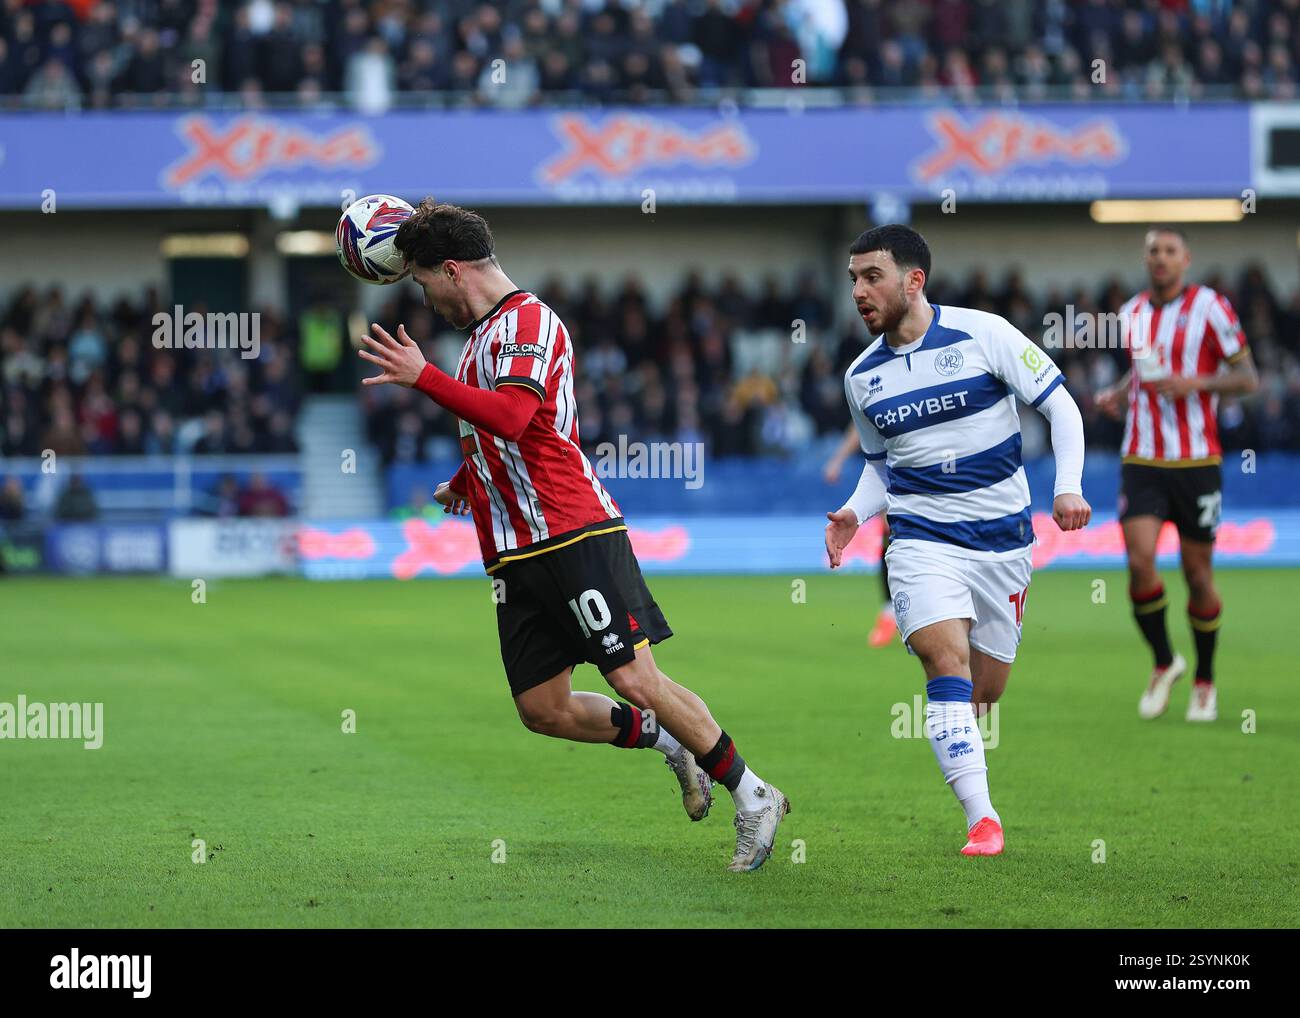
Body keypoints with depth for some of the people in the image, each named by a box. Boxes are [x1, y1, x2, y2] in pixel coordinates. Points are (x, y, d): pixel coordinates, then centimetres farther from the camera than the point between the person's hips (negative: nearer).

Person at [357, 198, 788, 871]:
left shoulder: (527, 321, -9)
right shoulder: (486, 331, 21)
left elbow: (509, 414, -28)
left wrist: (423, 377, -26)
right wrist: (464, 481, 27)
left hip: (575, 536, -9)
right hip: (515, 556, 9)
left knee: (636, 680, -12)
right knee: (543, 711, 3)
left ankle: (752, 796, -1)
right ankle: (668, 742, 23)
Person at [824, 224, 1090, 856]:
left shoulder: (983, 334, -8)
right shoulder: (862, 376, 5)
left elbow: (1060, 406, -3)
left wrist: (1068, 487, -15)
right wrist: (854, 513, -1)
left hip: (1003, 537, -1)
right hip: (921, 537, 1)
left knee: (984, 690, 5)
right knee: (947, 658, -22)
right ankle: (981, 819, -25)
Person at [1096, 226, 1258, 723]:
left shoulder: (1209, 307, -5)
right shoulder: (1131, 314, 9)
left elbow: (1247, 377, -5)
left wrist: (1192, 383, -20)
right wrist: (1118, 393, 7)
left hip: (1197, 462, -3)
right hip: (1141, 462, 3)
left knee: (1198, 576, 3)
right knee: (1139, 563, -14)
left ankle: (1204, 682, 22)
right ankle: (1164, 663, 9)